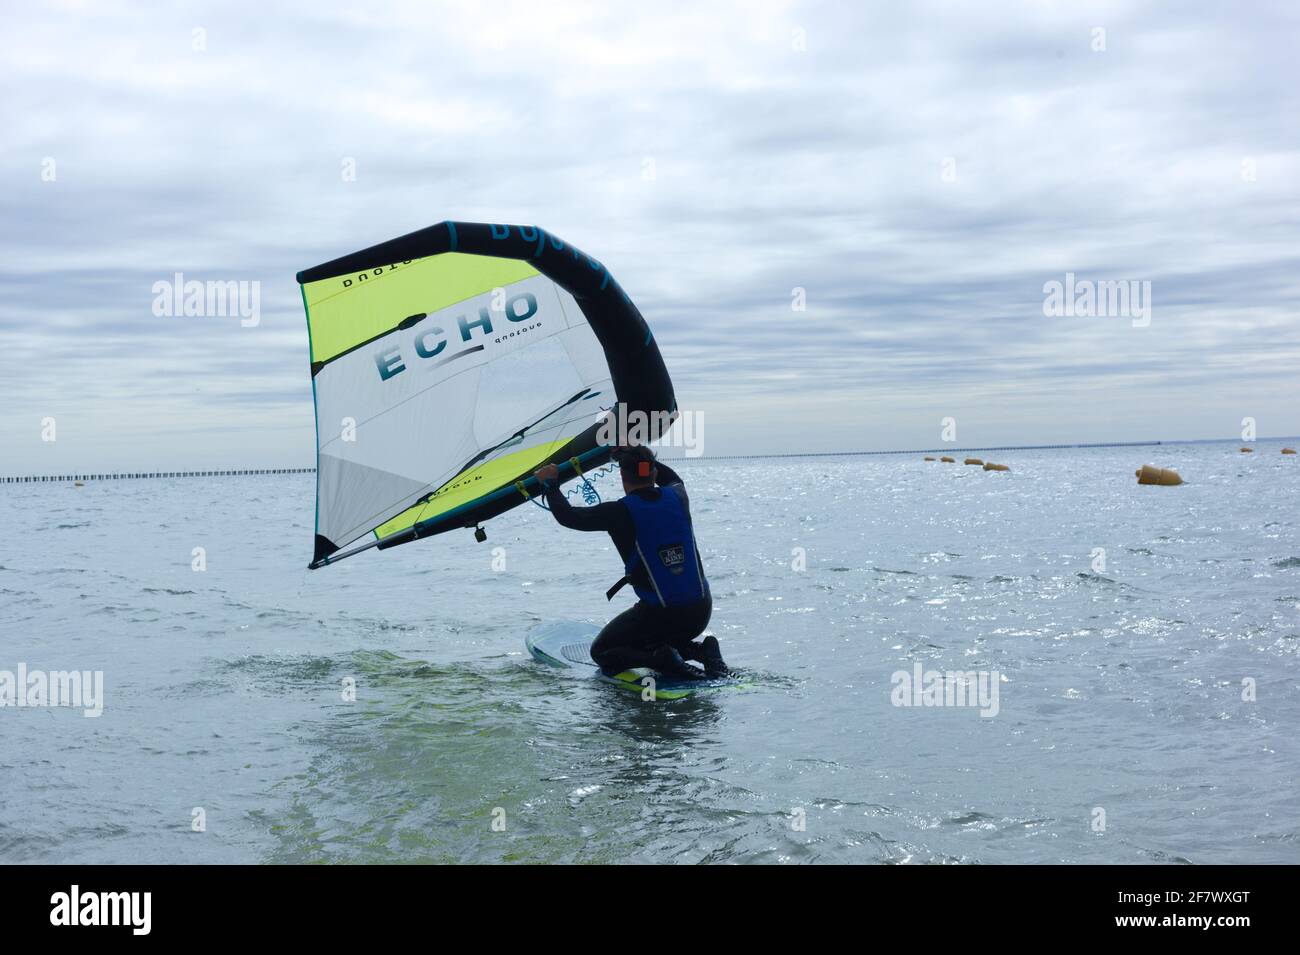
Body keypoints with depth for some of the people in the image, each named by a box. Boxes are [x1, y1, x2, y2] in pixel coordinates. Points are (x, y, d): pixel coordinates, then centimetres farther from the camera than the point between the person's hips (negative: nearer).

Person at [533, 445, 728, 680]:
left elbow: (568, 516, -2)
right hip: (701, 612, 5)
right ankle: (703, 649, 4)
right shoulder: (677, 497, 1)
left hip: (657, 614, -5)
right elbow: (672, 478, 28)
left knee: (602, 652, 15)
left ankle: (660, 659, -11)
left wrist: (550, 484, 15)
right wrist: (640, 455, 37)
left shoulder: (621, 513, -12)